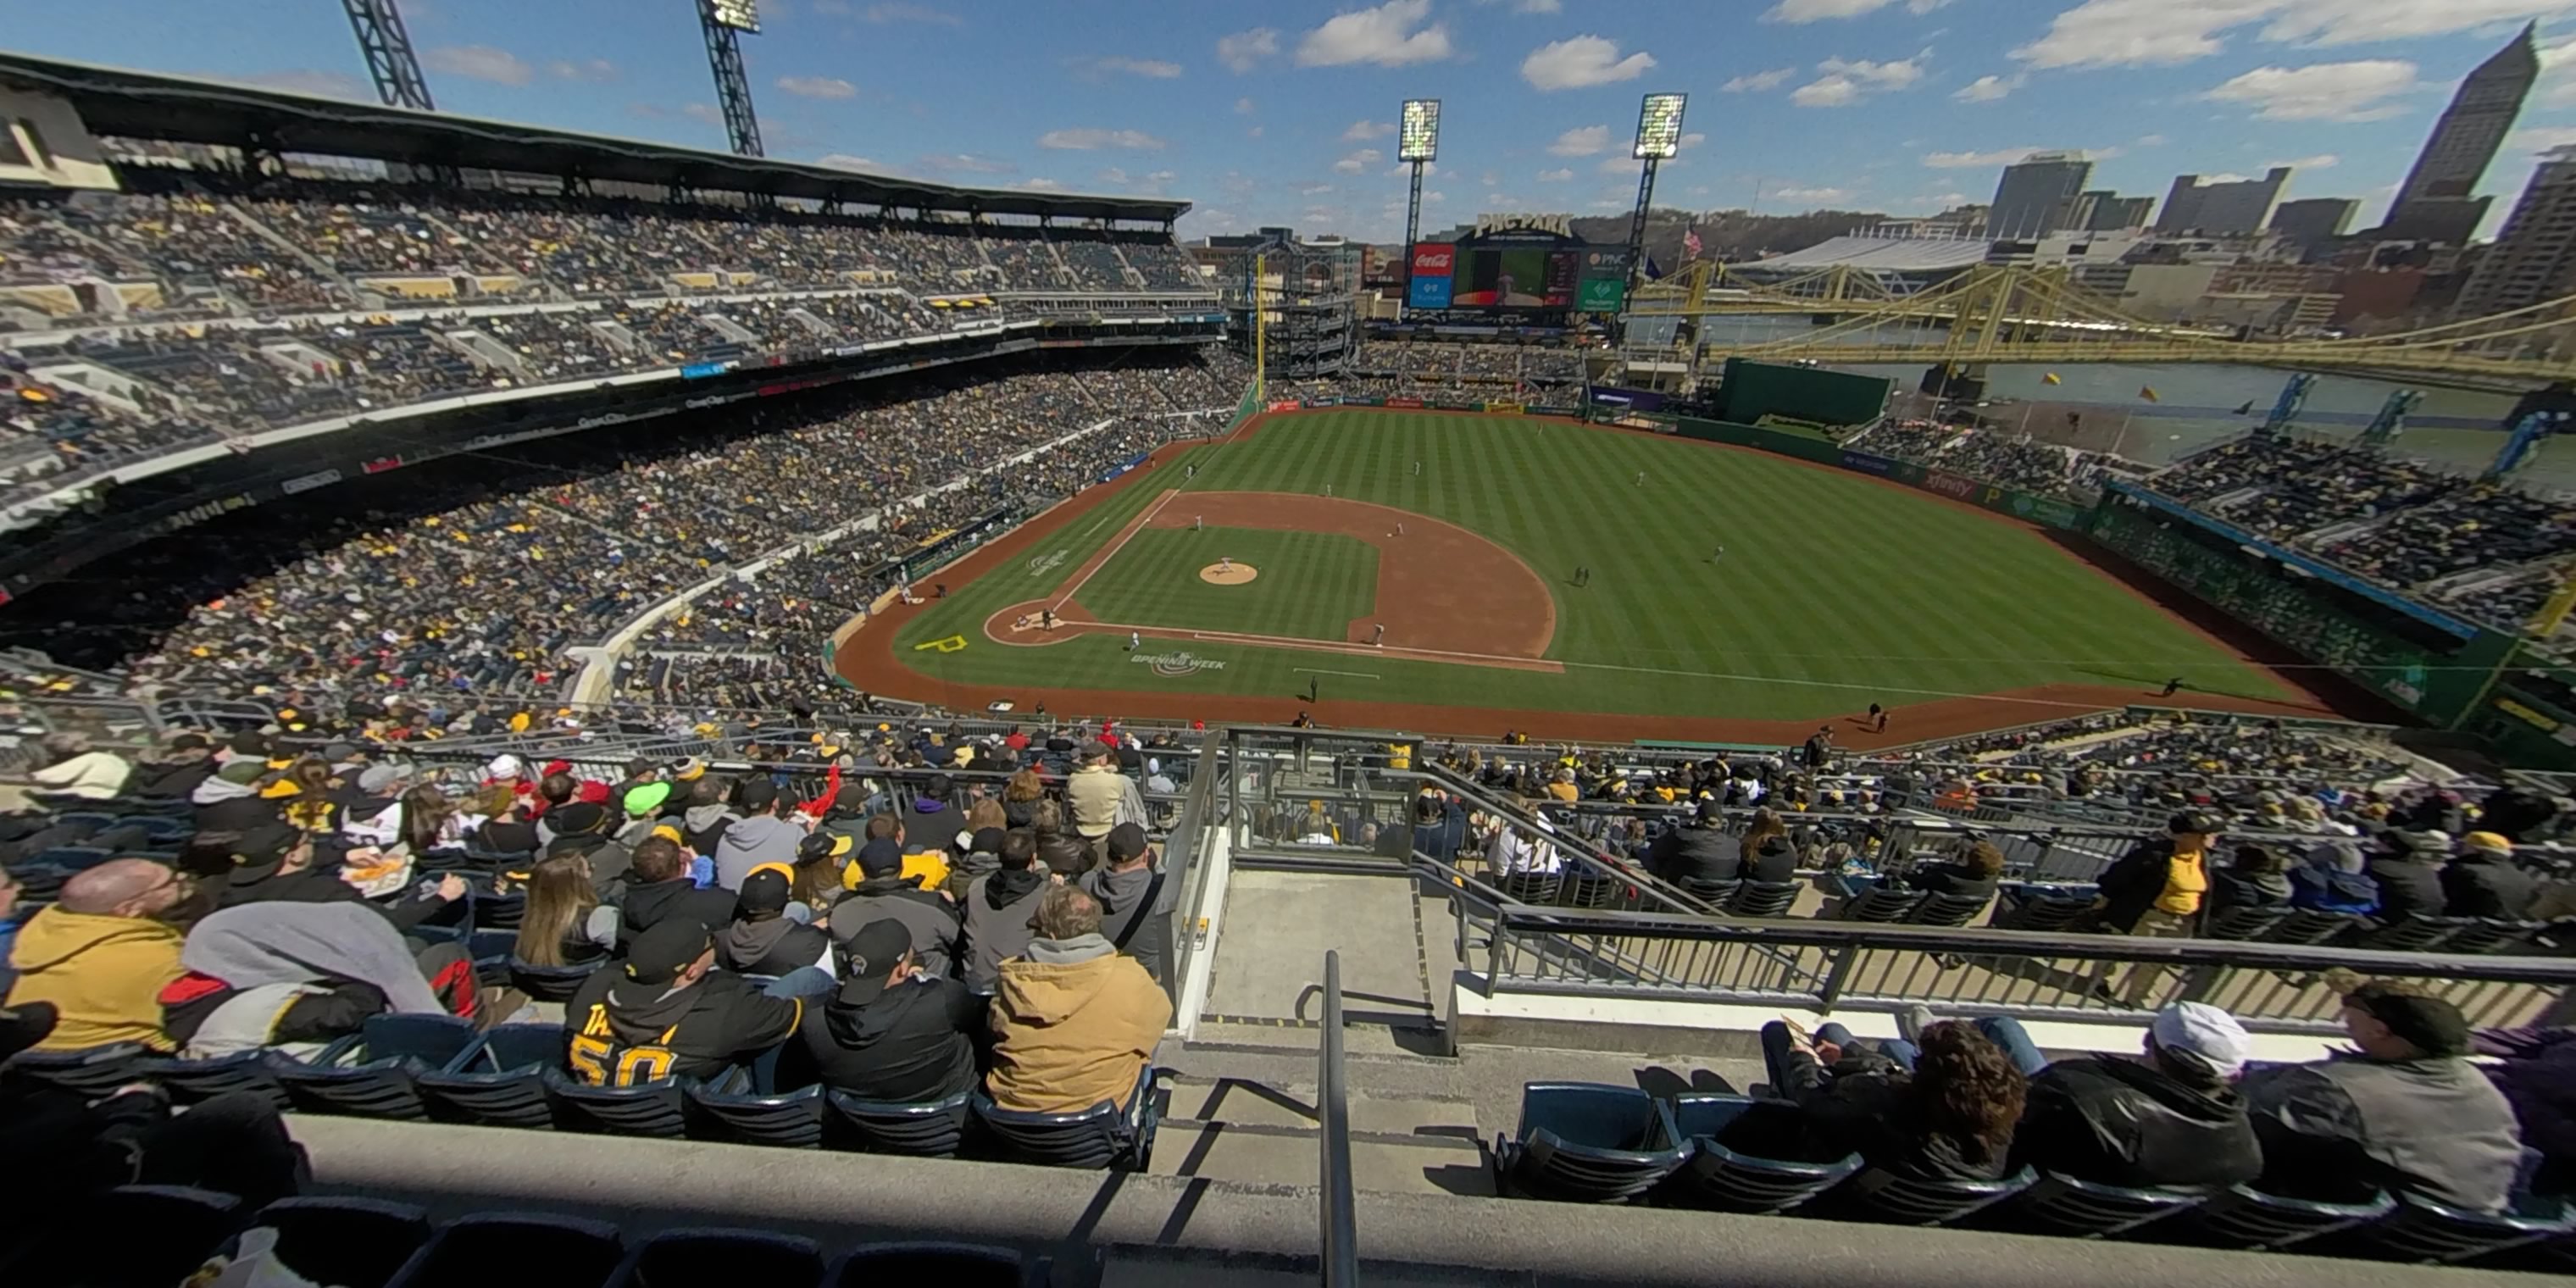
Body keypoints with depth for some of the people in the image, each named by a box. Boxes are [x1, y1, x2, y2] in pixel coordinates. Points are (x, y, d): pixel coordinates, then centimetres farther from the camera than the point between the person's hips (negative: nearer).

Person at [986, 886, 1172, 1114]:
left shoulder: (1012, 980, -14)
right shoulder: (1128, 980, -21)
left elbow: (994, 1032, 5)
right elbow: (1160, 1011, -1)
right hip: (1094, 1109, -3)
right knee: (1150, 1026, 18)